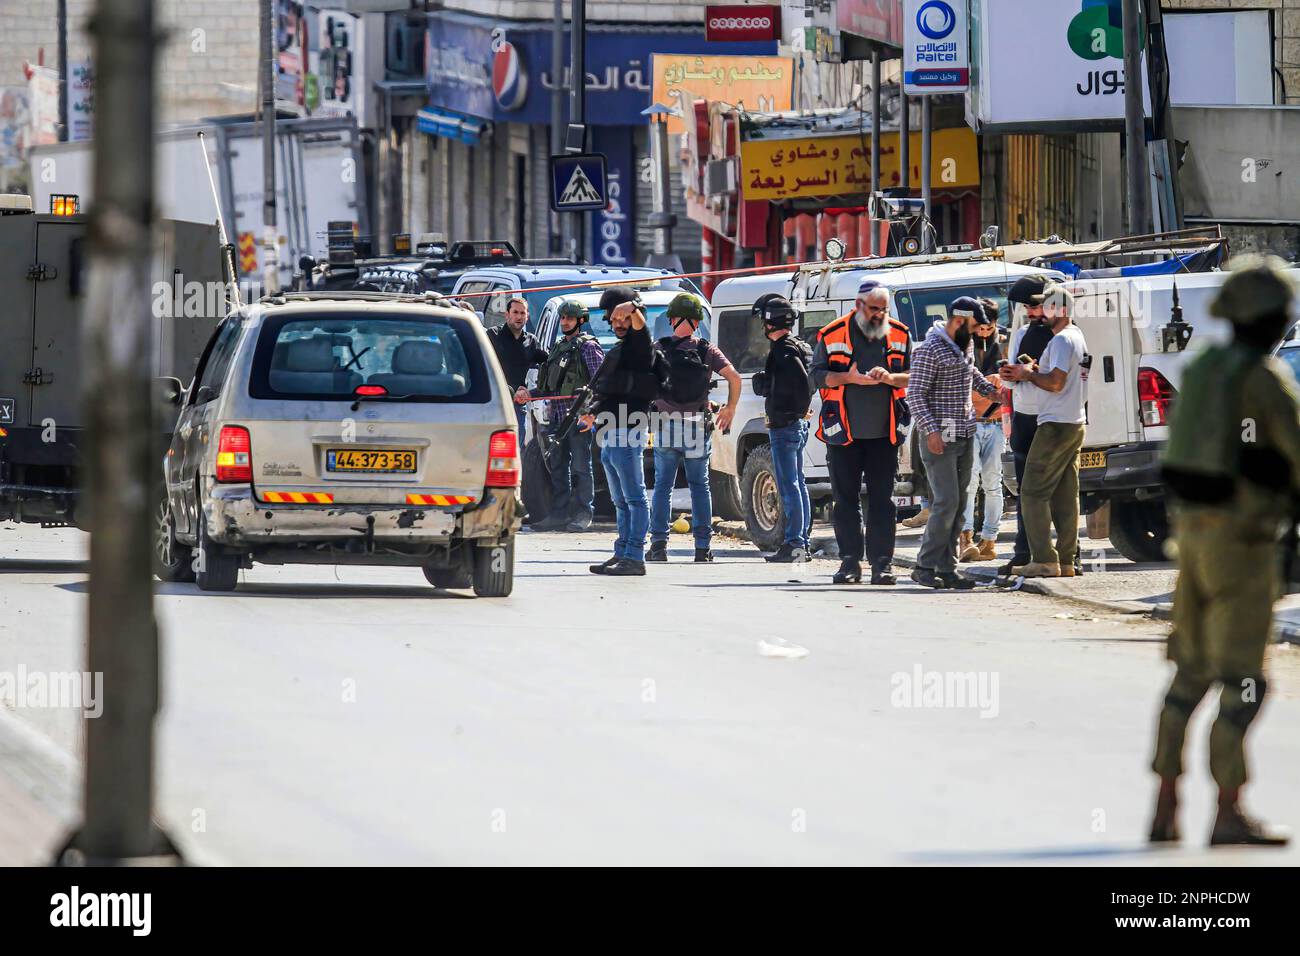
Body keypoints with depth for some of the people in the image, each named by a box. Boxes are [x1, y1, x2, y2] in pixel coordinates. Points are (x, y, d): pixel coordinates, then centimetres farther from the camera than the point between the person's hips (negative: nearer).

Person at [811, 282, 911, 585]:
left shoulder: (899, 335, 7)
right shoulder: (832, 335, 1)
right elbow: (818, 375, 0)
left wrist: (889, 378, -13)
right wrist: (850, 378, -15)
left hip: (884, 434, 1)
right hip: (844, 432, -1)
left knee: (882, 499, 0)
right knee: (846, 499, 2)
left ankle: (882, 562, 2)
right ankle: (850, 561, 7)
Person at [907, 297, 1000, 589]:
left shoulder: (966, 345, 12)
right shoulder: (930, 350, -13)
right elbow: (914, 395, -15)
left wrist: (990, 388, 20)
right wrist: (931, 429, -22)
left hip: (965, 436, 8)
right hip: (940, 438, -8)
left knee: (958, 503, 6)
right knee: (946, 502, -13)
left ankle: (947, 569, 9)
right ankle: (925, 567, -6)